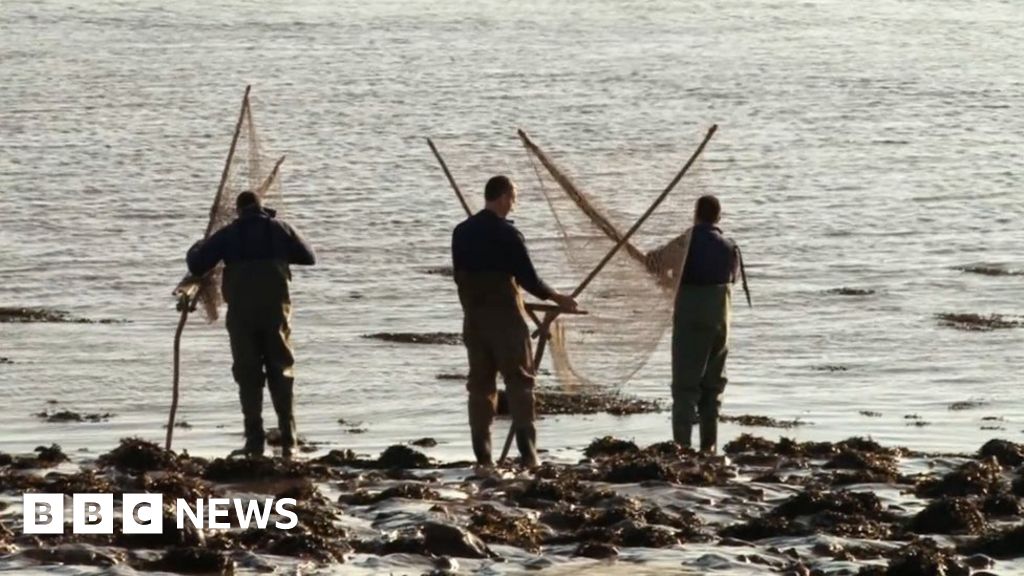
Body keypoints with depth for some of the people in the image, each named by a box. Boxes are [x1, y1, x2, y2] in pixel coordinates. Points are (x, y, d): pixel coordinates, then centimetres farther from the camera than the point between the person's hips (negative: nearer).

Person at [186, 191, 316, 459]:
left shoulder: (228, 235, 3)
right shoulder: (279, 229, 7)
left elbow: (196, 265, 0)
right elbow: (309, 258, 11)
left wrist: (197, 248, 23)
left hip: (241, 313, -1)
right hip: (275, 310, 1)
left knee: (248, 377, 3)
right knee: (281, 375, 8)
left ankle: (255, 442, -4)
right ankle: (288, 441, 0)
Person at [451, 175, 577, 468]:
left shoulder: (462, 233, 6)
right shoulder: (506, 234, -12)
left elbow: (460, 276, 12)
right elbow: (529, 278, -11)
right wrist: (557, 298, 4)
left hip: (473, 317, 6)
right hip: (504, 315, -6)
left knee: (480, 383, 9)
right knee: (519, 380, -1)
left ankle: (482, 455, 5)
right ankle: (527, 452, -10)